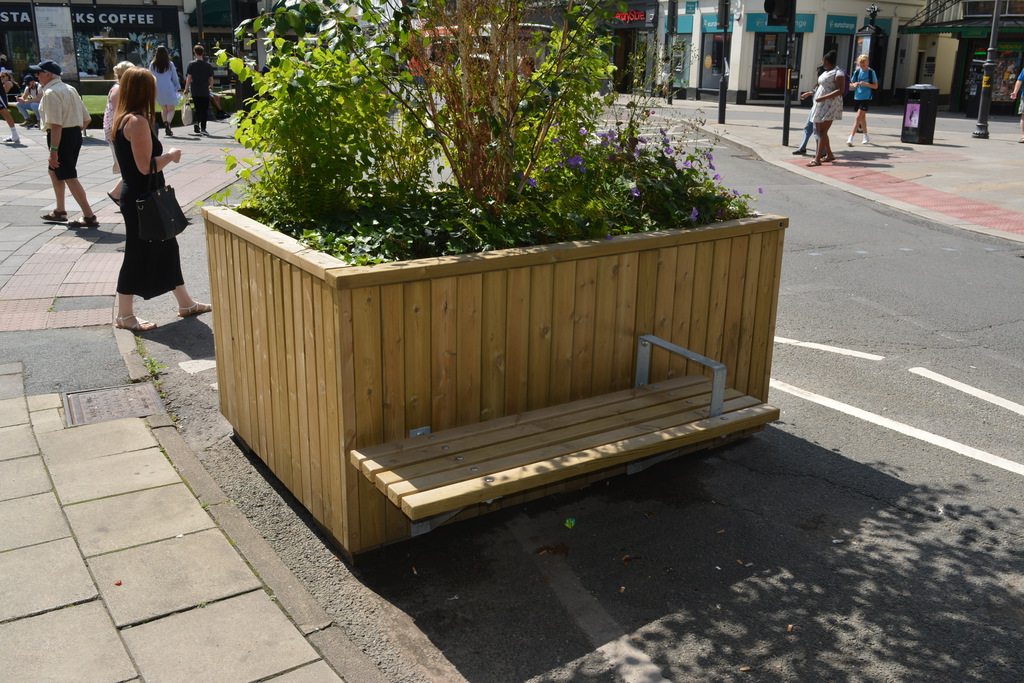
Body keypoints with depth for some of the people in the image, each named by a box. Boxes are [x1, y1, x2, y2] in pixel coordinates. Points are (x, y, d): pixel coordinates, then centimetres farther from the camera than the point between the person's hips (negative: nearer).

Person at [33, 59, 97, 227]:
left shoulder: (50, 93, -15)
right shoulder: (70, 89, 12)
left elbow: (56, 125, -23)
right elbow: (87, 118, 14)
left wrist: (54, 149, -24)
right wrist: (76, 131, 19)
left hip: (61, 137, -10)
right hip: (76, 135, 10)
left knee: (69, 177, -5)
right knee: (54, 171, 24)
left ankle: (89, 216, -5)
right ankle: (59, 211, 33)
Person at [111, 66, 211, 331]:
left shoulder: (122, 119, 10)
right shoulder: (138, 121, -20)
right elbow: (146, 166, -23)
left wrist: (164, 155, 12)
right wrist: (171, 155, -8)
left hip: (136, 196, 10)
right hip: (141, 200, -10)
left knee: (166, 247, 17)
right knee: (137, 254, 1)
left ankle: (186, 303, 28)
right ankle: (125, 316, 13)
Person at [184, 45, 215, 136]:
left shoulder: (191, 64, -3)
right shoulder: (208, 65, -2)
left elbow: (189, 78, -6)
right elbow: (211, 78, 3)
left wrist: (186, 88, 2)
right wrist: (211, 86, 22)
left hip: (195, 91, 1)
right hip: (205, 91, -1)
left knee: (196, 108, 19)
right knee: (204, 110, 4)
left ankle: (196, 121, -1)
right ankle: (203, 129, 1)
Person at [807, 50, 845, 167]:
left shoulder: (838, 74, -12)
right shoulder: (825, 72, 17)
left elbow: (840, 90, -20)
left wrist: (823, 97, -25)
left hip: (830, 105, -10)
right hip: (821, 105, 10)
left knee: (822, 131, -13)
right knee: (819, 130, 10)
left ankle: (817, 159, -16)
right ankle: (829, 155, 21)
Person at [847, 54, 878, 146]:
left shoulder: (871, 72, -5)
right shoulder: (857, 71, 5)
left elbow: (876, 86, -4)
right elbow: (851, 84, 12)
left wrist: (866, 84, -19)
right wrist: (854, 84, -11)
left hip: (866, 98, -5)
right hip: (857, 97, 5)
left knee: (858, 117, -14)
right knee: (862, 117, 15)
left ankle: (851, 138, -19)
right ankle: (866, 137, 30)